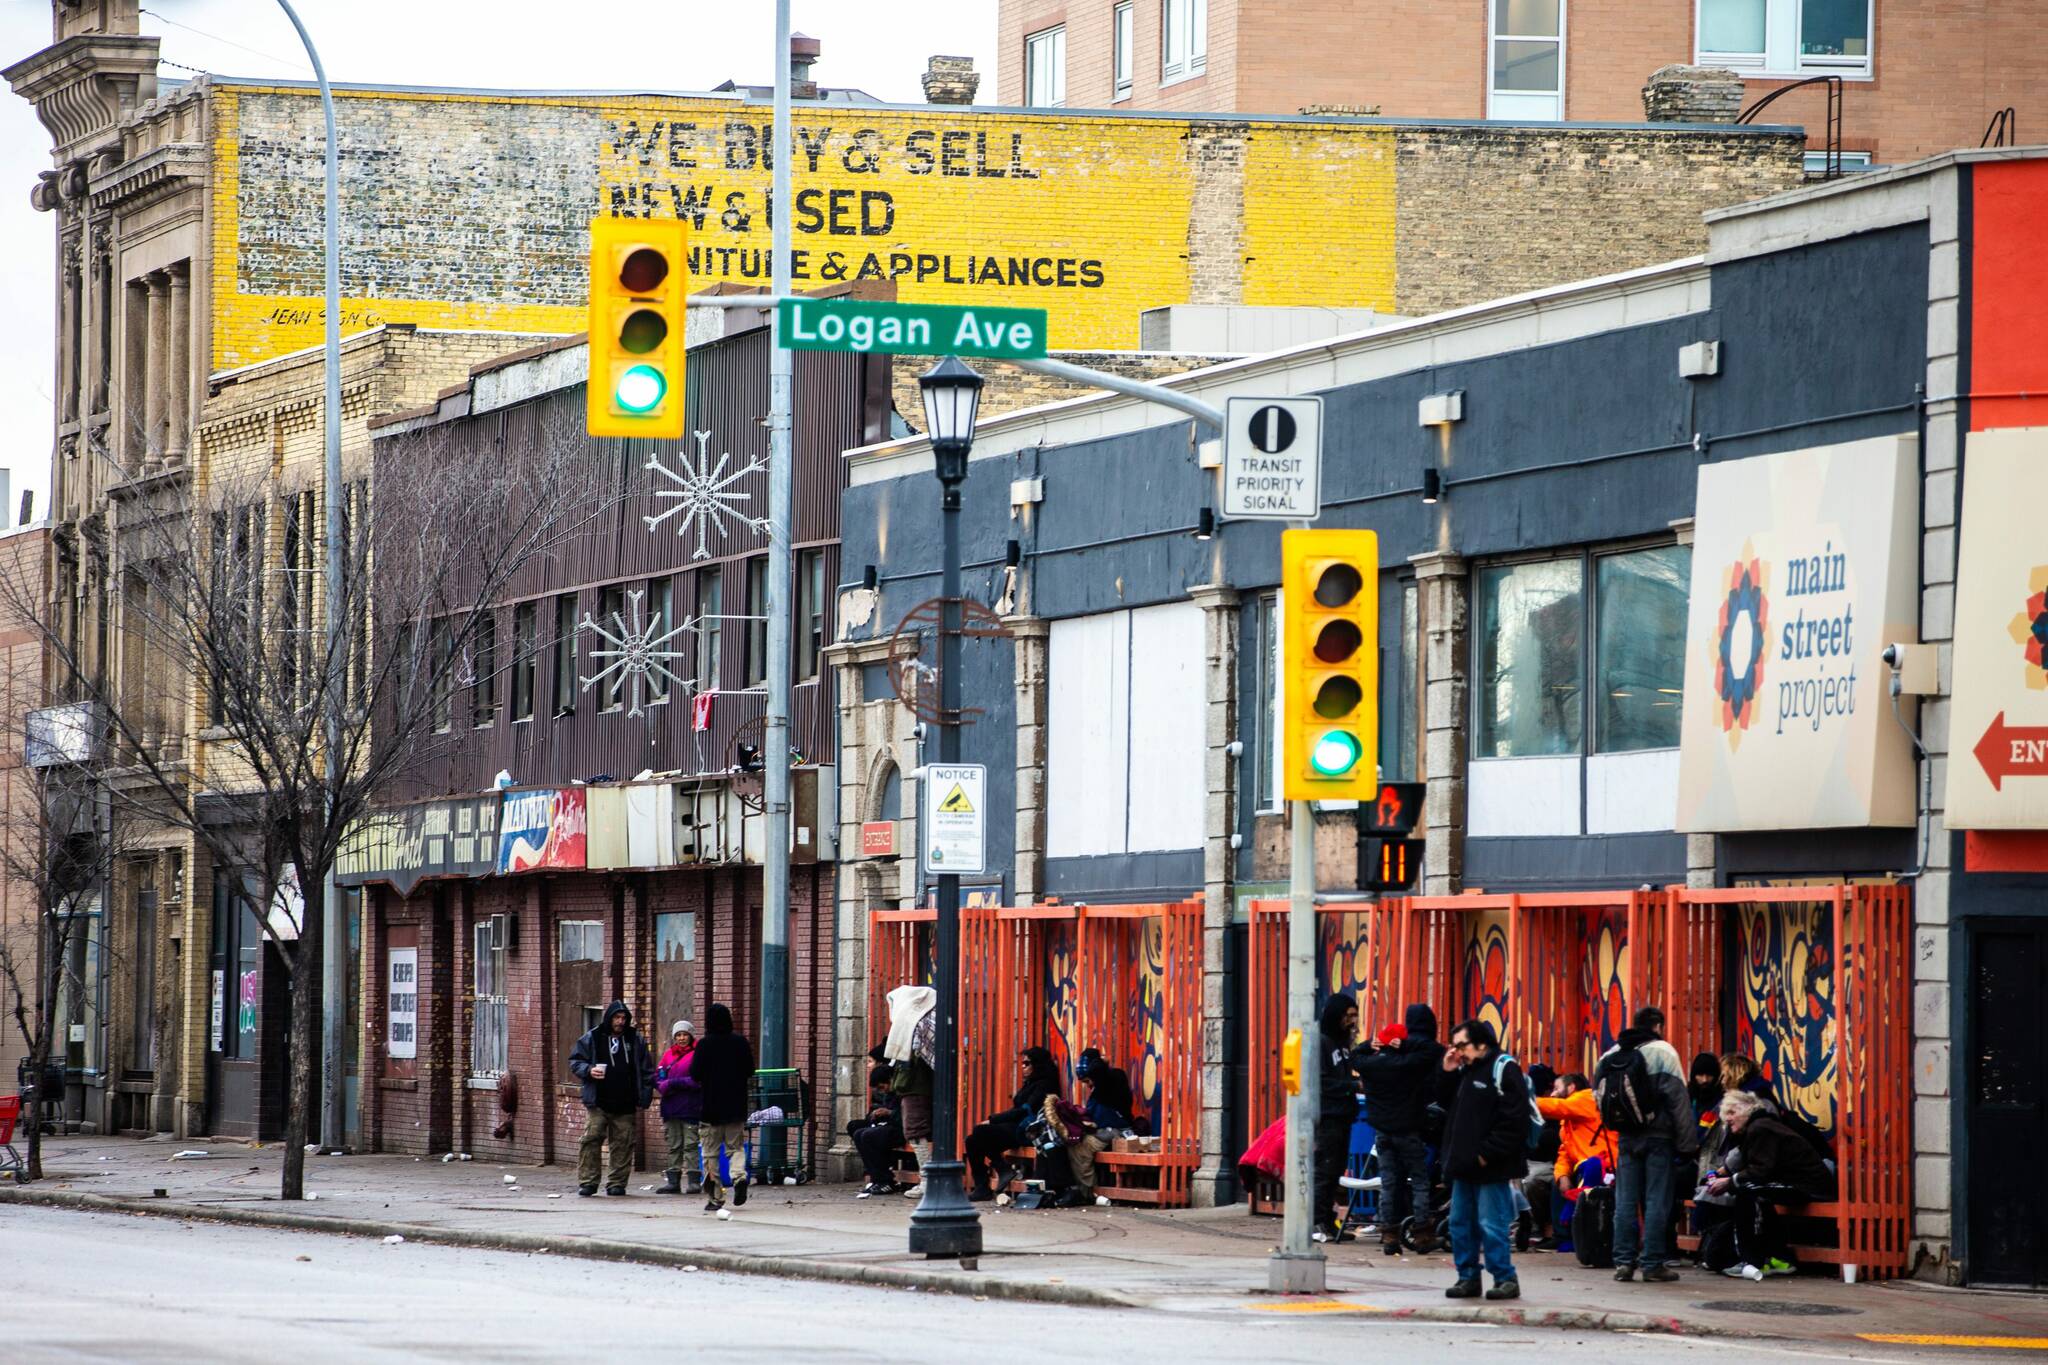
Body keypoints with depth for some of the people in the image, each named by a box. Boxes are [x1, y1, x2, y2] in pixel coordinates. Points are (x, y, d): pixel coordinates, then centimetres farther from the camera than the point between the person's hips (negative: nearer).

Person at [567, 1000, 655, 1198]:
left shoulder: (635, 1041, 10)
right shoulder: (592, 1039, 5)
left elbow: (647, 1071, 13)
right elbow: (575, 1062, 8)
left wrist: (644, 1098, 6)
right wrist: (588, 1070, -13)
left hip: (625, 1105, 2)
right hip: (598, 1103, -2)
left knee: (623, 1144, 2)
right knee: (591, 1140, -9)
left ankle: (617, 1182, 10)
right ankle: (587, 1182, -5)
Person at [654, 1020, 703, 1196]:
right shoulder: (668, 1055, 15)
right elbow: (658, 1077, 12)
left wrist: (673, 1083, -11)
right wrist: (664, 1086, -10)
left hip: (690, 1108, -6)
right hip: (671, 1107, 6)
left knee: (690, 1145, -6)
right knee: (673, 1146, 8)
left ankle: (694, 1179, -5)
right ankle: (673, 1180, 11)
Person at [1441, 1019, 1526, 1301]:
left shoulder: (1503, 1069, -10)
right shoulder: (1464, 1072, 18)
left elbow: (1514, 1119, -16)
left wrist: (1488, 1154, -19)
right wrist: (1446, 1073, 7)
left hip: (1490, 1169, -9)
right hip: (1464, 1166, 9)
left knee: (1491, 1224, -9)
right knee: (1461, 1223, 10)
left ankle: (1506, 1279, -3)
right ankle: (1468, 1277, 18)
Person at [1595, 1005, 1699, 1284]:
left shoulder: (1612, 1055, 10)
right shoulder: (1663, 1052, -8)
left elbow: (1599, 1095, 11)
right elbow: (1678, 1099, -12)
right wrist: (1688, 1142, -10)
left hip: (1626, 1136, 5)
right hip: (1658, 1137, -5)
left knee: (1625, 1201, 8)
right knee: (1657, 1201, -1)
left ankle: (1623, 1261, 6)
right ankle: (1653, 1264, -2)